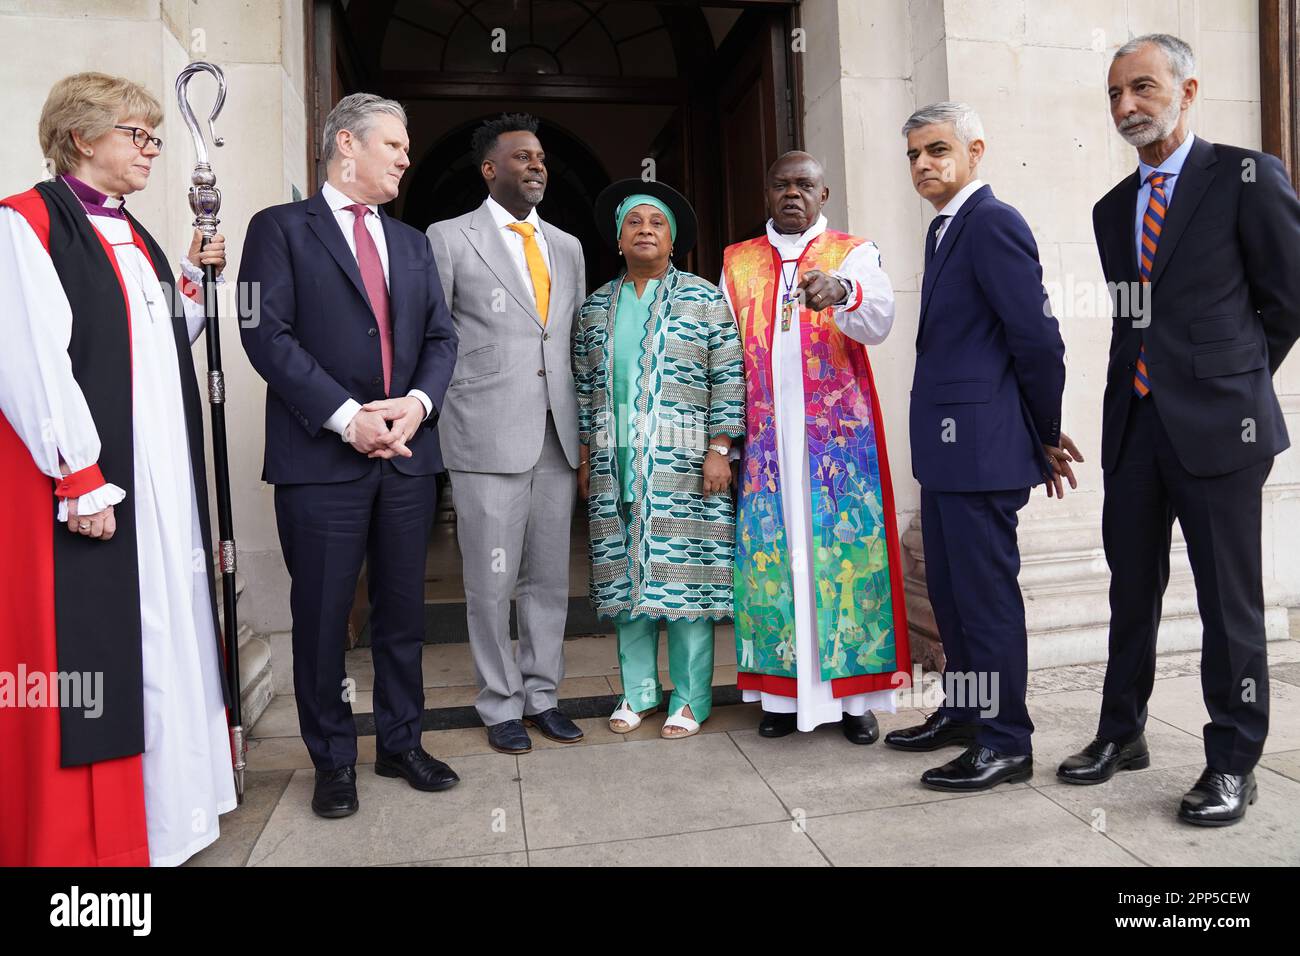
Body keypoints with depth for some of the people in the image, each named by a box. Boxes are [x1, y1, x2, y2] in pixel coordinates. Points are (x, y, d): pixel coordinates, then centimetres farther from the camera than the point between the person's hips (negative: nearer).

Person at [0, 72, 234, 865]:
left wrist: (194, 280, 6)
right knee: (86, 650, 0)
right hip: (84, 485, -8)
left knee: (161, 635, 14)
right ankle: (84, 836, 16)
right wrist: (82, 480, -20)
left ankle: (166, 796, 29)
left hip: (162, 477, 8)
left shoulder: (132, 236, 16)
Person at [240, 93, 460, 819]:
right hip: (321, 456, -4)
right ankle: (334, 760, 21)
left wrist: (419, 402, -8)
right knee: (323, 615, 4)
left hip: (408, 453, 5)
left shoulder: (413, 242, 18)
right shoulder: (281, 228, 2)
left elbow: (441, 337, 12)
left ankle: (402, 743, 27)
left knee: (404, 609, 12)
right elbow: (268, 334, -8)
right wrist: (346, 416, -16)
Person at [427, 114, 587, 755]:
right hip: (487, 437, -4)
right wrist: (432, 426, -3)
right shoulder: (449, 239, 2)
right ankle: (500, 704, 18)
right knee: (491, 581, 2)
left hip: (557, 437, 5)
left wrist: (584, 428, 12)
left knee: (549, 576, 11)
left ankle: (542, 694, 25)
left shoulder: (567, 247, 17)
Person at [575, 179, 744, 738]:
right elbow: (585, 387, 15)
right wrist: (586, 459, 11)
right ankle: (638, 690, 19)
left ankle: (690, 698, 10)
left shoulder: (704, 299, 4)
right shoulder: (595, 308, 14)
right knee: (626, 573, 6)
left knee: (684, 573, -2)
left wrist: (719, 449, -9)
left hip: (683, 466, -3)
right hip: (615, 465, 4)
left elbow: (728, 381, -1)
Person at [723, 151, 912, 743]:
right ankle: (784, 692, 13)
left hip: (839, 433, -2)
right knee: (771, 551, 2)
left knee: (846, 548, -2)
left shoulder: (852, 254, 6)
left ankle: (854, 693, 9)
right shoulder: (738, 263, 15)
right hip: (766, 436, 3)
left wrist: (841, 294, -36)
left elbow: (879, 321, -14)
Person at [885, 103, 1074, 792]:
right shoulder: (945, 229, 17)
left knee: (987, 592, 0)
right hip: (948, 448, 10)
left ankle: (1006, 743, 14)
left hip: (981, 444, -10)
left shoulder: (992, 222, -12)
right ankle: (963, 711, 33)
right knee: (949, 586, 17)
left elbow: (1038, 338, -16)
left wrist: (1046, 435, -5)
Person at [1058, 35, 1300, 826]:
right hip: (1133, 421, 6)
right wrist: (1148, 378, 8)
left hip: (1216, 423, -5)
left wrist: (1234, 377, 6)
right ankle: (1122, 734, 27)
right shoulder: (1114, 208, 15)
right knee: (1131, 590, 13)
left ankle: (1233, 763, 16)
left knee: (1229, 600, 3)